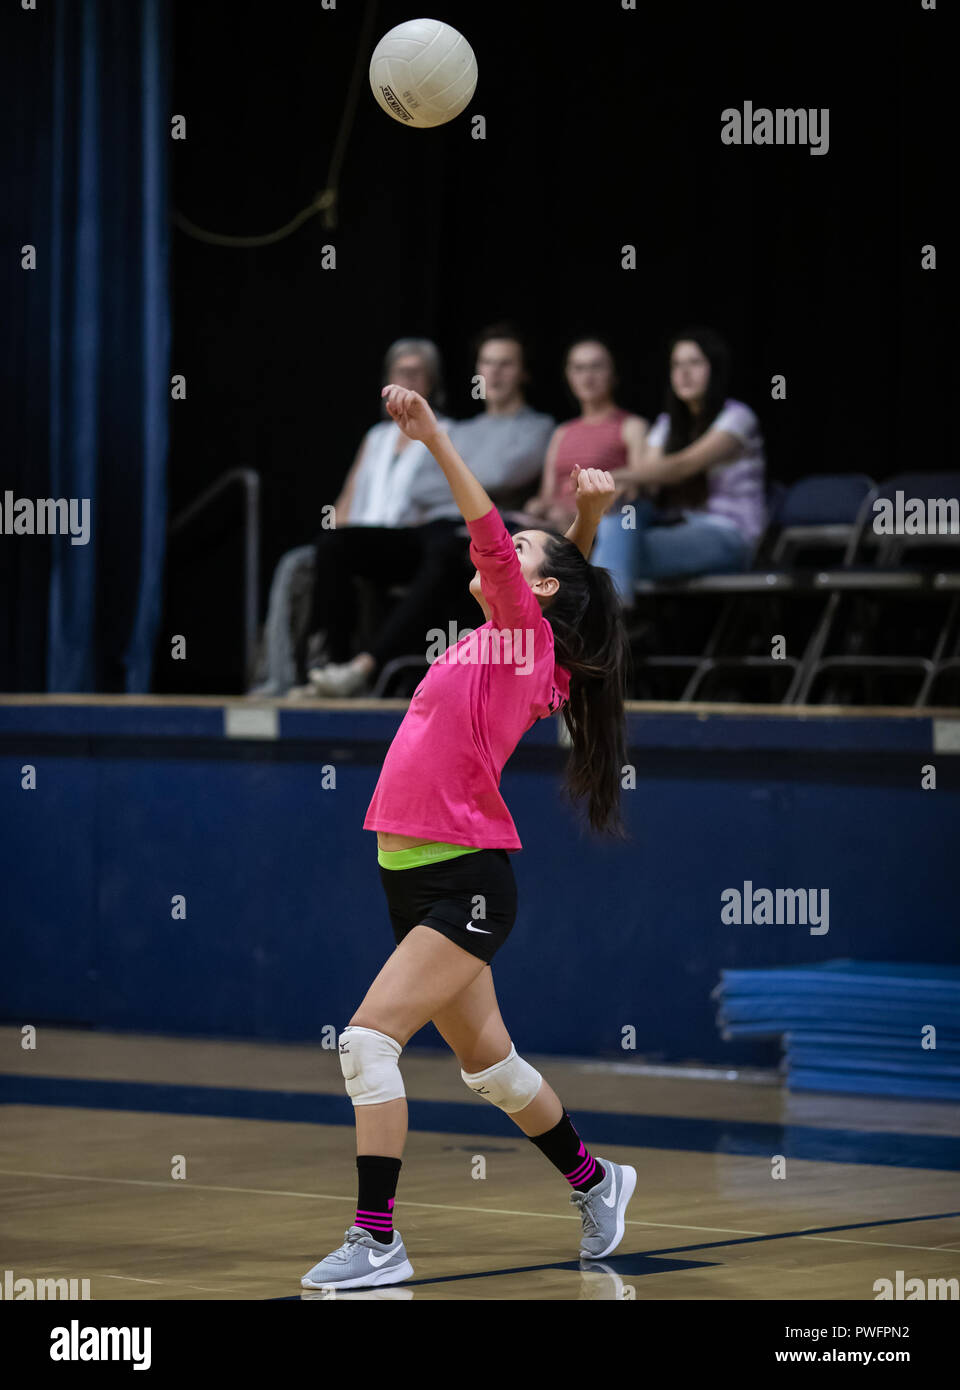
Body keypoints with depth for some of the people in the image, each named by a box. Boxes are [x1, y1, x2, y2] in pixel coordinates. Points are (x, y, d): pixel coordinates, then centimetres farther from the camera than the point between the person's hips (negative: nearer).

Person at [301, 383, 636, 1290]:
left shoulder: (528, 636, -8)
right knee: (488, 1063, 19)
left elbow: (494, 539, -19)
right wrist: (587, 514, 6)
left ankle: (377, 1241, -16)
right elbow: (539, 563, 25)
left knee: (368, 1039, -18)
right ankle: (595, 1182, 37)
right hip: (415, 874, 9)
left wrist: (433, 437, -22)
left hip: (466, 880, -9)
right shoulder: (494, 641, 13)